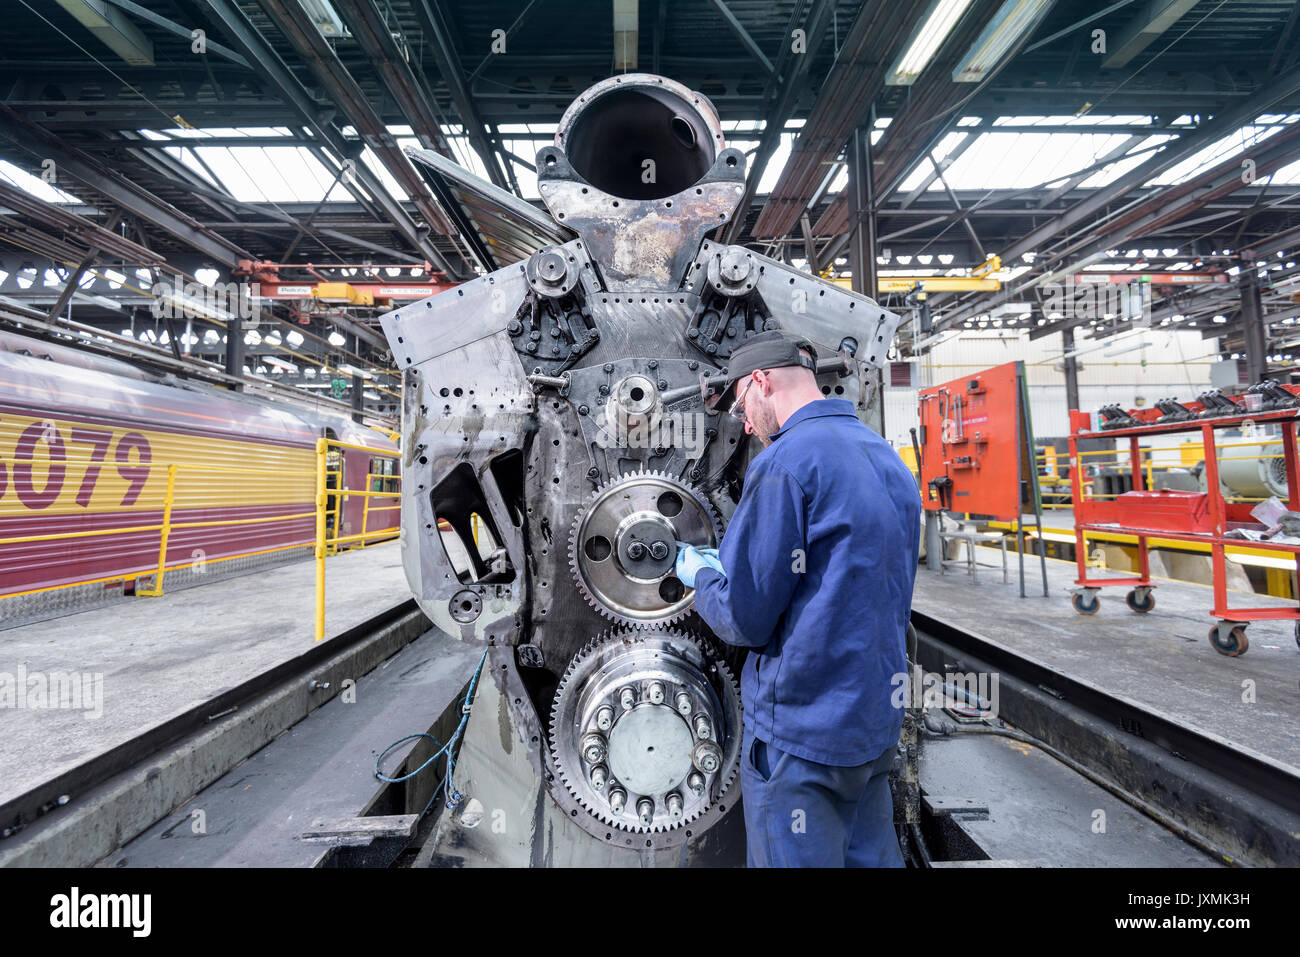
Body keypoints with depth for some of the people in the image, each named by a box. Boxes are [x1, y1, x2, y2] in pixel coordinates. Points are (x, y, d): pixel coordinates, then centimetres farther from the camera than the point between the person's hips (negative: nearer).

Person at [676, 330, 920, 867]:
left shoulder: (785, 461, -19)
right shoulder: (888, 458, 8)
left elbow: (747, 620, -19)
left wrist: (701, 576, 2)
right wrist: (730, 566, 16)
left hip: (800, 729, -8)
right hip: (877, 721, 9)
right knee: (870, 856, 24)